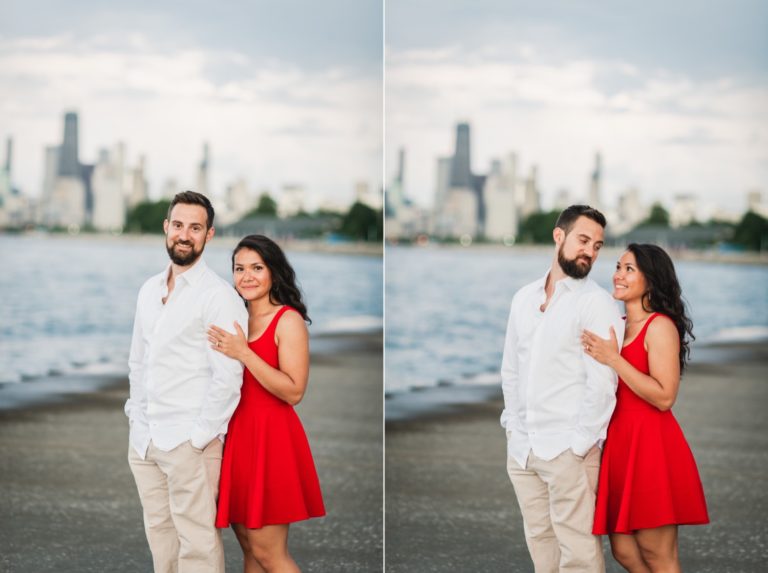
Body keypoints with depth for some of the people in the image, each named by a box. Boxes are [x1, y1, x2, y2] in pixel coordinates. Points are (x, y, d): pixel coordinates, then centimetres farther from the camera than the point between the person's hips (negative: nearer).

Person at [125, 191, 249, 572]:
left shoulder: (218, 296, -9)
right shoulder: (149, 290, 14)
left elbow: (228, 377, -13)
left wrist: (199, 438, -14)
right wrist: (136, 419, 11)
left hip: (189, 441, -7)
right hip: (143, 440, 7)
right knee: (159, 536, 10)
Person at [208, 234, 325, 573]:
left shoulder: (288, 320, -8)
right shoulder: (236, 320, 12)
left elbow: (294, 392, -17)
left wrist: (244, 354, -20)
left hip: (270, 438, -7)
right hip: (237, 435, 7)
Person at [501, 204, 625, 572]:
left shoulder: (598, 303, -6)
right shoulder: (524, 298, 13)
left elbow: (602, 382, -12)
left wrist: (579, 445, -15)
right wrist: (513, 427, 7)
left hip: (568, 449, -6)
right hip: (521, 447, 6)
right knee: (540, 543, 11)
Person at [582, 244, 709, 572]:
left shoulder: (660, 326, -10)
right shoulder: (618, 326, 15)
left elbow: (664, 397, -18)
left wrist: (613, 360, -19)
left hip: (651, 448, -9)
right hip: (620, 446, 9)